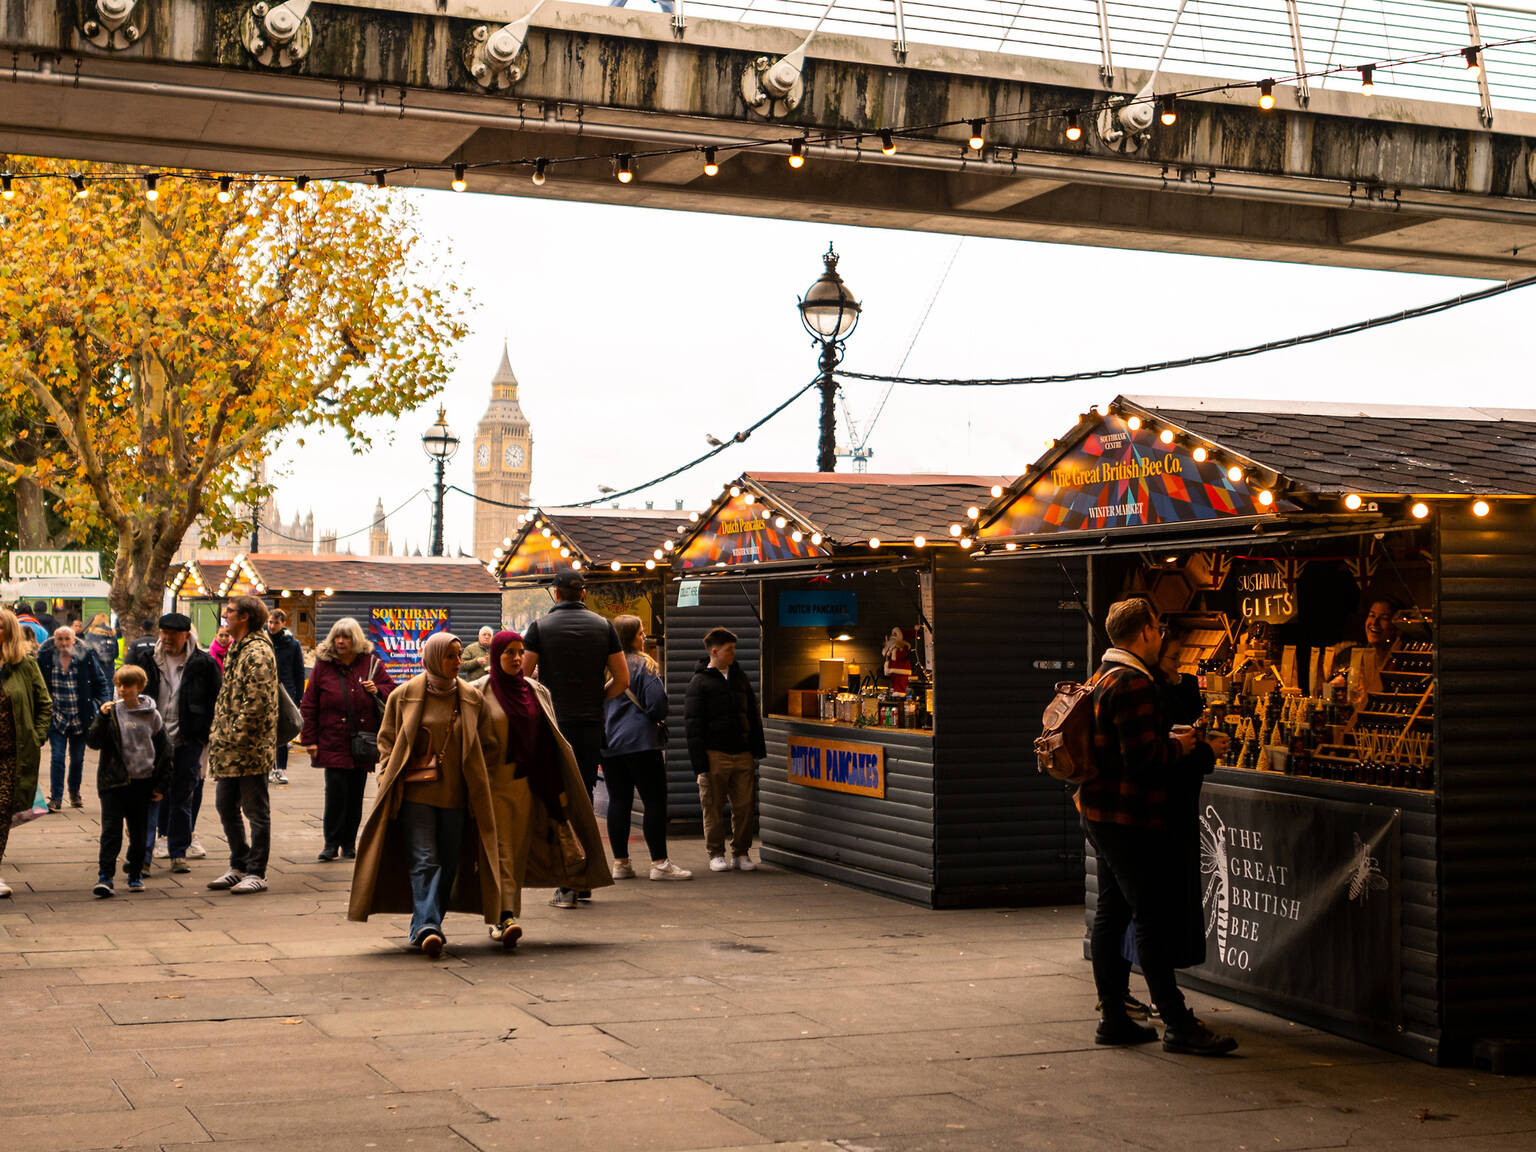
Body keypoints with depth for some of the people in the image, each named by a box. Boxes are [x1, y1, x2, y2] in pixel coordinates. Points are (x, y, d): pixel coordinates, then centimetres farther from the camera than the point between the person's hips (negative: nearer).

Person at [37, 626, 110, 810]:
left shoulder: (86, 657, -2)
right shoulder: (45, 658, -3)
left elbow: (100, 682, 2)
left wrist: (104, 703, -11)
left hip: (81, 717, 1)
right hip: (57, 717, -1)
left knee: (77, 758, 11)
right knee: (57, 756, -8)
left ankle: (75, 793, 30)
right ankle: (56, 797, -2)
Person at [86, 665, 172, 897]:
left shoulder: (152, 715, 2)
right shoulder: (111, 712, -1)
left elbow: (165, 751, 8)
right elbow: (94, 742, -8)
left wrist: (162, 784, 5)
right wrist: (102, 717, -20)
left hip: (143, 783, 2)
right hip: (113, 783, -2)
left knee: (139, 832, 10)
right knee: (111, 831, -6)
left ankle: (135, 875, 22)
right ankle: (105, 876, -4)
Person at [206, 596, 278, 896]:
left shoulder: (257, 652, -16)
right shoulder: (237, 649, 16)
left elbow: (257, 702, -22)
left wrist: (235, 736, -19)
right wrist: (219, 733, 15)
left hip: (250, 748, -10)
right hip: (229, 750, 10)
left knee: (256, 810, 0)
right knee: (226, 806, 15)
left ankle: (256, 873, 8)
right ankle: (240, 866, 26)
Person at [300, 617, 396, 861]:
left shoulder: (371, 664, 5)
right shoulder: (323, 665, 2)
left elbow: (392, 690, 14)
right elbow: (309, 706, 4)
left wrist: (377, 690, -9)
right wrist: (309, 740, -1)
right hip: (333, 743, -2)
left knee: (355, 795, 6)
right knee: (336, 791, -11)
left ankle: (349, 843, 17)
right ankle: (331, 843, 0)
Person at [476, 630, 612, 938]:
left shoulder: (536, 691, 11)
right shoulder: (481, 692, 0)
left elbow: (550, 740, 13)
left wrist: (553, 788, 8)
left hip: (528, 783, 4)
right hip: (496, 783, -4)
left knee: (520, 849, 6)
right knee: (500, 848, -9)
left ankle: (505, 916, 15)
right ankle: (505, 915, -15)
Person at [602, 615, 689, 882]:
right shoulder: (644, 665, -6)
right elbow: (657, 702, -12)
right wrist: (658, 720, 8)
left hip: (608, 744, 6)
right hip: (640, 742, -6)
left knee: (618, 801, 9)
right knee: (654, 801, -4)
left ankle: (620, 863, 11)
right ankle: (659, 863, -7)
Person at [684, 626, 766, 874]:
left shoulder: (740, 677, 16)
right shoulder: (700, 682, 0)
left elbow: (754, 717, 20)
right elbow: (692, 725, -3)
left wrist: (758, 750, 13)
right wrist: (700, 763, -10)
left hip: (742, 753, 4)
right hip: (715, 754, -4)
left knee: (743, 806, 3)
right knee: (714, 807, 0)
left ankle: (741, 853, 12)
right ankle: (716, 854, 11)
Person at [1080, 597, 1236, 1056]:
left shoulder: (1104, 678, 14)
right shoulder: (1133, 684, -19)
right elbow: (1145, 757, -24)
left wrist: (1174, 742, 12)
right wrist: (1183, 748, -8)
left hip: (1101, 813, 11)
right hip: (1128, 819, -10)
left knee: (1111, 913, 12)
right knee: (1155, 918, -6)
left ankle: (1113, 1017, 18)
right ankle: (1177, 1025, -3)